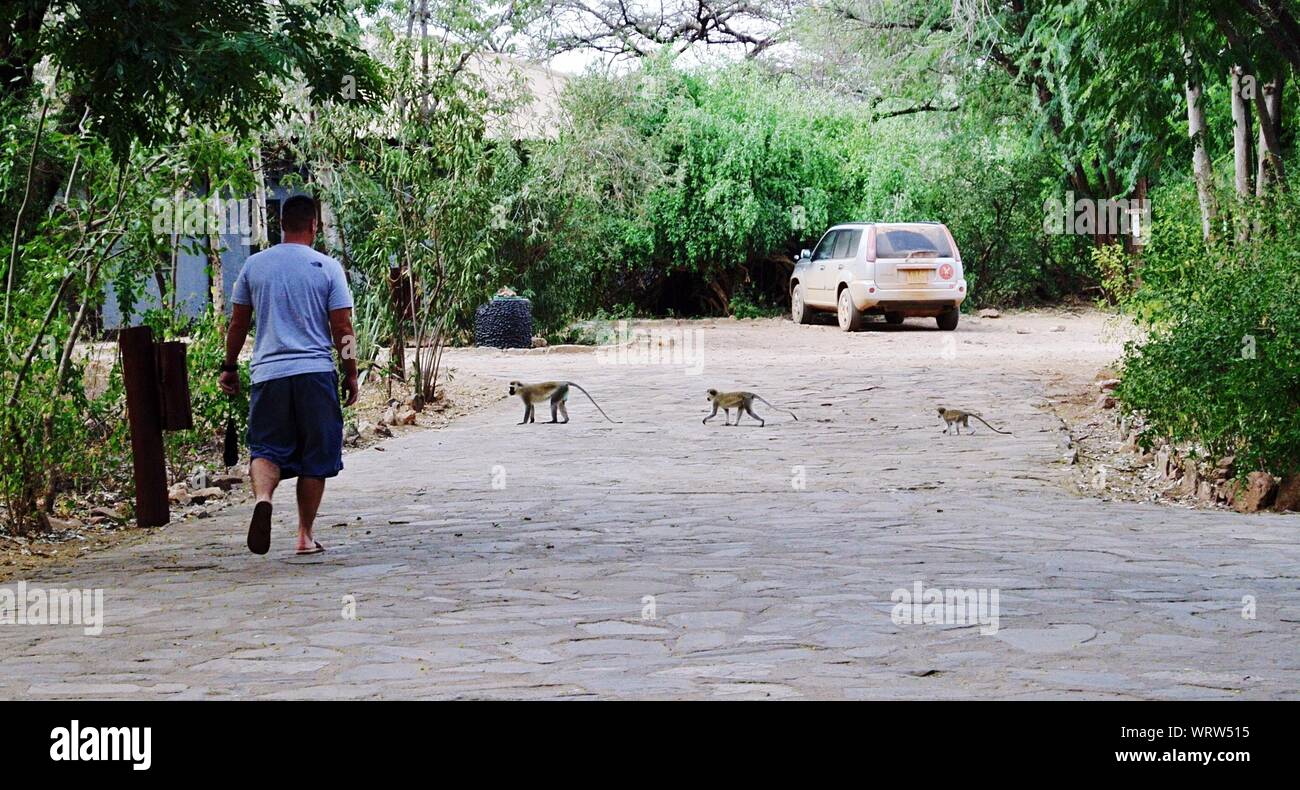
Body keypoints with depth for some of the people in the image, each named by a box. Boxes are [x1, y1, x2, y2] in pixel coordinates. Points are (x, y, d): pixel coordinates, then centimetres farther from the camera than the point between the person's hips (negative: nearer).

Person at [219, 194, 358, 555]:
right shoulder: (327, 267, 0)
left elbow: (238, 324, 11)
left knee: (267, 448, 5)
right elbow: (342, 329, -1)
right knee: (315, 456, 8)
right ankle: (305, 535, 11)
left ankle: (262, 496, -26)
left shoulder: (254, 265, 6)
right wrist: (351, 375, 9)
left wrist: (229, 368, 22)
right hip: (317, 373, -1)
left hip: (269, 373, 1)